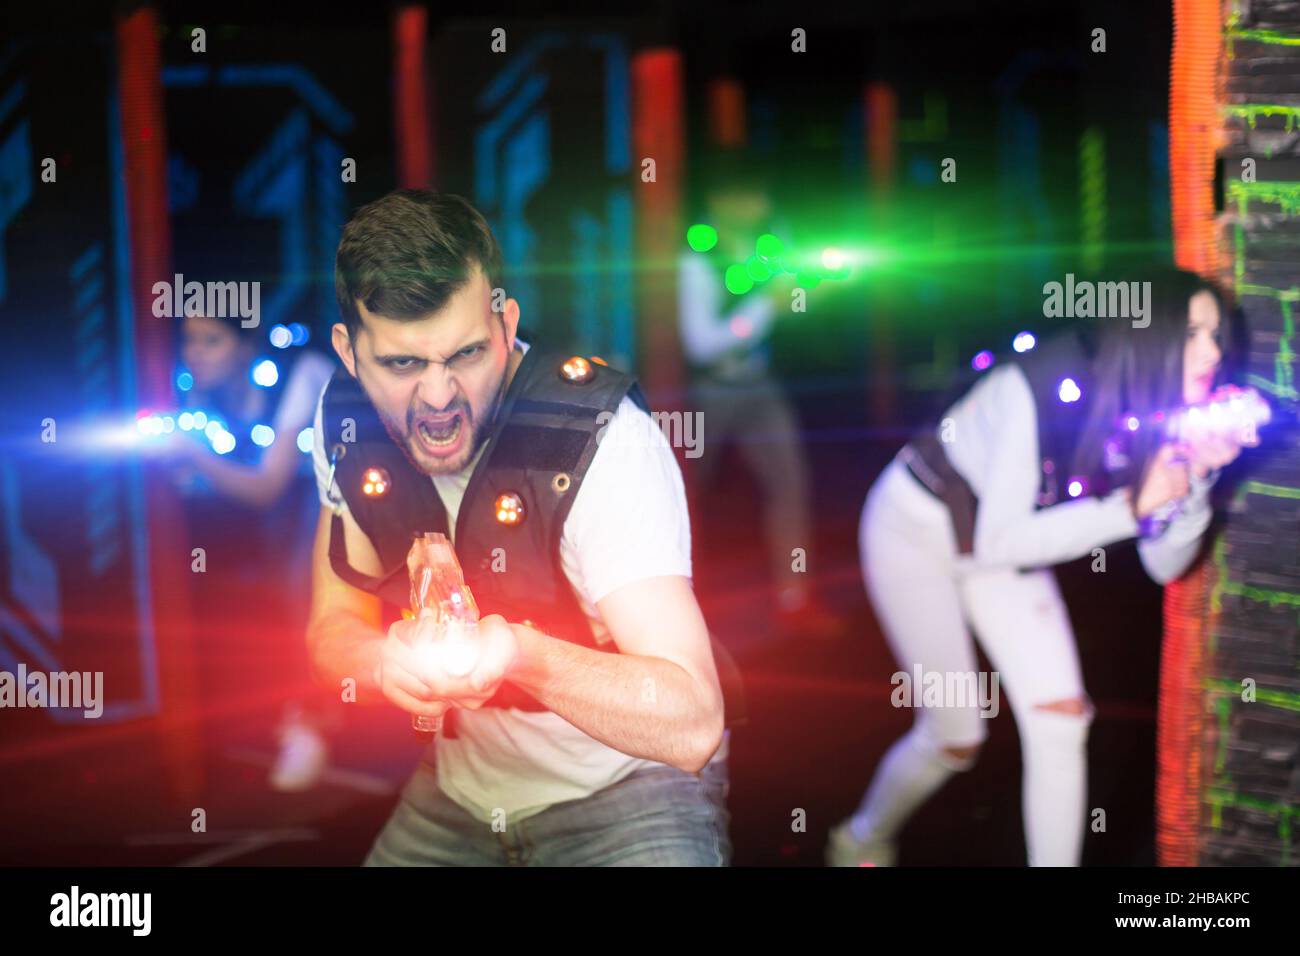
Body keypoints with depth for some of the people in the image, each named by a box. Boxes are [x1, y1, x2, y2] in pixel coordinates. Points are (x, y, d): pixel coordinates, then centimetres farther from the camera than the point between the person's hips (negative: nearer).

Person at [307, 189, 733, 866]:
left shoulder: (605, 441, -25)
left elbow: (692, 724, -31)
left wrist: (519, 655, -46)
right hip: (459, 788, 6)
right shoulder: (350, 425, -7)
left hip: (624, 791, -5)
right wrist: (385, 659, -24)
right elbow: (333, 631, -1)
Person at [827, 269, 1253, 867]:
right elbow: (997, 540, -33)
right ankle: (860, 840, 29)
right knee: (957, 736, 1)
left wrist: (1197, 477, -27)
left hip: (1001, 539, 6)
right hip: (916, 528, -6)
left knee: (1061, 716, -8)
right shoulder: (1051, 391, -35)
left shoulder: (1153, 412, -15)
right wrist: (1130, 507, -36)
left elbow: (1165, 565, -11)